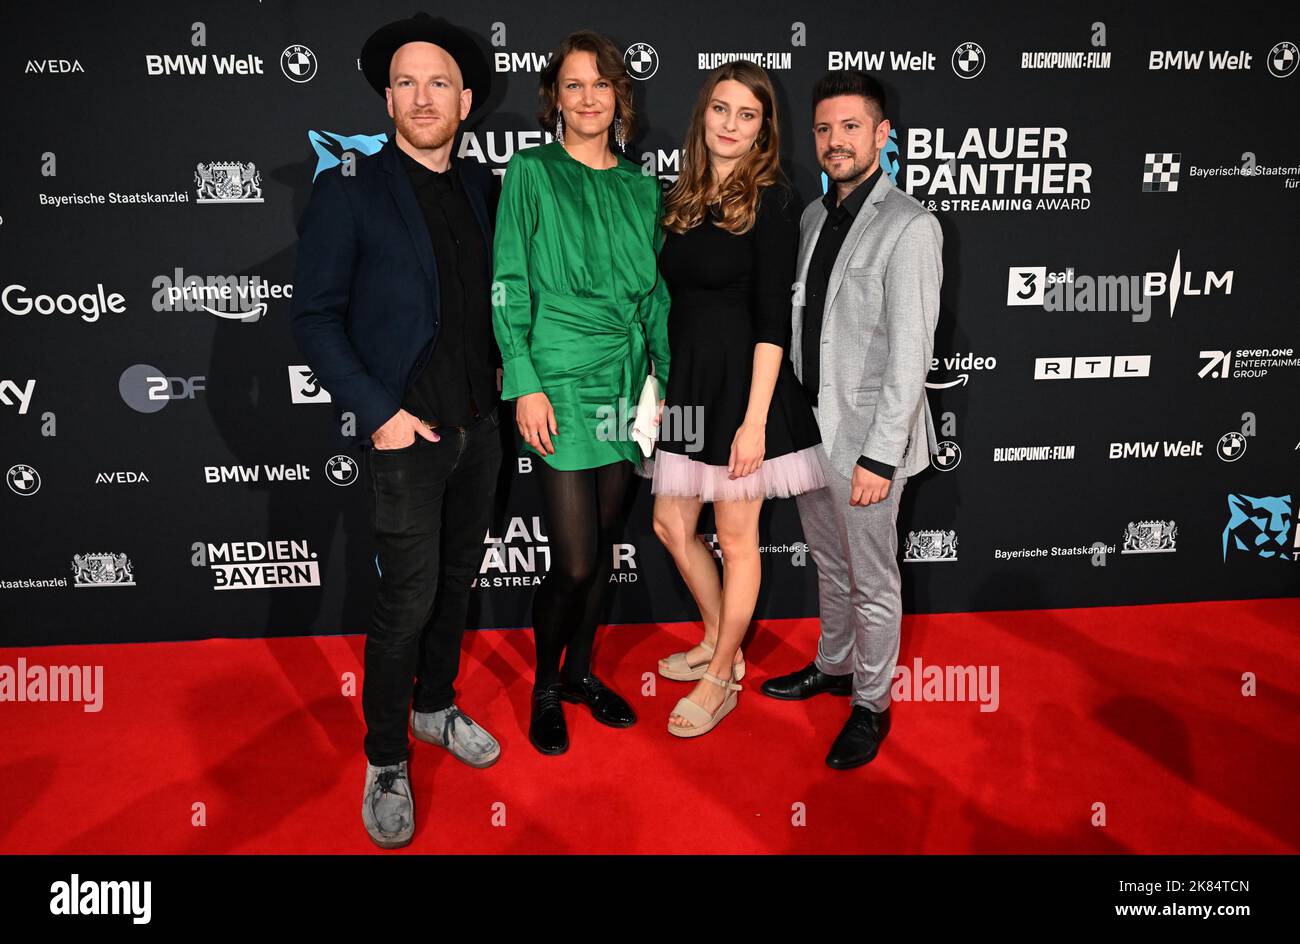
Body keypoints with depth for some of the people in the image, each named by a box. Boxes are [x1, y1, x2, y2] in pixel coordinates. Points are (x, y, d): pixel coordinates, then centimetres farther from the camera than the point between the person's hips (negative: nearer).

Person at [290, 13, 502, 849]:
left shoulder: (481, 187, 7)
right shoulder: (351, 191, -8)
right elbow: (316, 318, -9)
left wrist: (504, 365, 3)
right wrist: (378, 412, -15)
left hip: (479, 425, 5)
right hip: (408, 433, -5)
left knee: (459, 578, 16)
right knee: (409, 598, -2)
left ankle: (436, 706, 37)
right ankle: (386, 764, 16)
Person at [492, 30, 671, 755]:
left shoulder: (641, 188, 12)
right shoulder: (531, 173, 0)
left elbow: (656, 291, 15)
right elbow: (510, 286, -4)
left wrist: (663, 379, 8)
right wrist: (525, 383, -12)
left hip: (628, 383, 5)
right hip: (563, 382, -5)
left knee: (606, 544, 11)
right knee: (576, 560, -7)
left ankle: (581, 671, 31)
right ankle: (546, 688, 17)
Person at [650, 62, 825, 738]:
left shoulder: (769, 201, -10)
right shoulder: (684, 198, 9)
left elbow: (772, 319, -14)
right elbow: (672, 300, 13)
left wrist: (755, 419, -19)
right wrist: (659, 386, 10)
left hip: (742, 382, -7)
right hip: (687, 381, 7)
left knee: (736, 538, 6)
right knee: (671, 523, 14)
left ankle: (721, 680, 23)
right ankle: (718, 644, 37)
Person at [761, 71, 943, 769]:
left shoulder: (910, 227, -16)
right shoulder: (815, 216, 8)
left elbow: (910, 355, -20)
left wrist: (880, 457, -23)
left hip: (865, 437, -7)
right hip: (809, 428, 7)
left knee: (872, 580, 8)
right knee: (829, 566, 23)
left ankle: (872, 703, 25)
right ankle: (833, 667, 42)